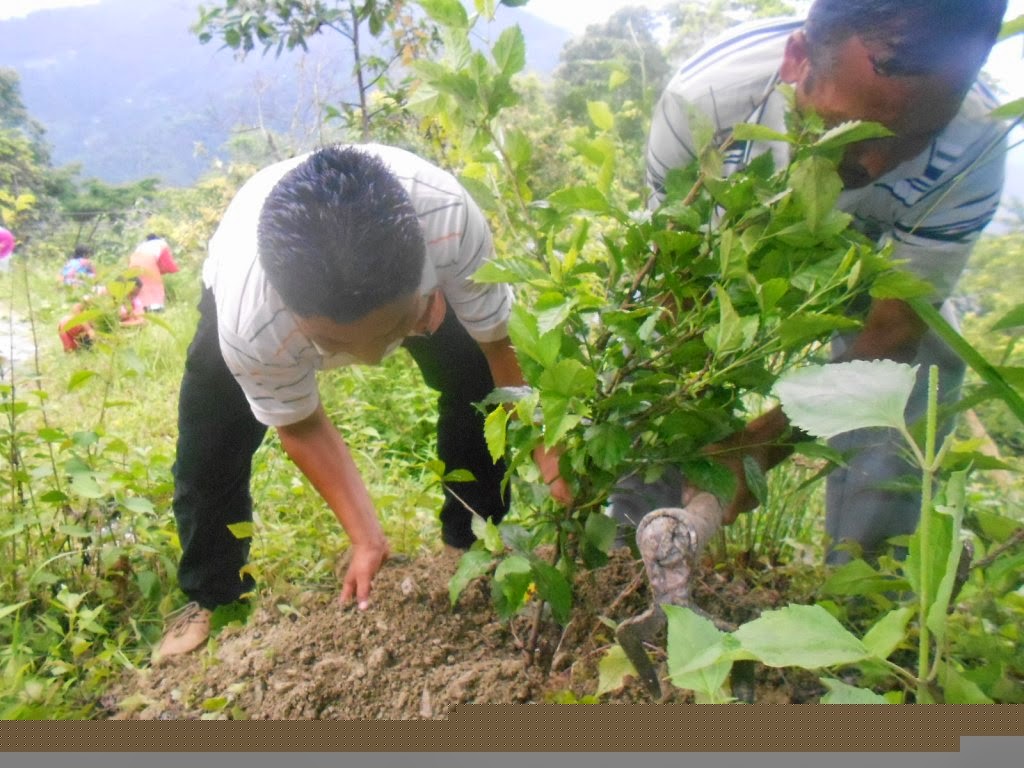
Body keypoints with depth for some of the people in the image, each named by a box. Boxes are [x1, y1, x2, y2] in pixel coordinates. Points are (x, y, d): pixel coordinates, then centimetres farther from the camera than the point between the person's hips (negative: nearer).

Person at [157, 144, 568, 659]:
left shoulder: (447, 216, -45)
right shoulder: (250, 320, -43)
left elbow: (501, 342, -27)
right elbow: (301, 426, -22)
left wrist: (550, 463, -27)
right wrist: (367, 540, -21)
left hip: (408, 273, 2)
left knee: (479, 381, -9)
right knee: (209, 451, -5)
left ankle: (473, 541, 17)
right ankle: (211, 598, 25)